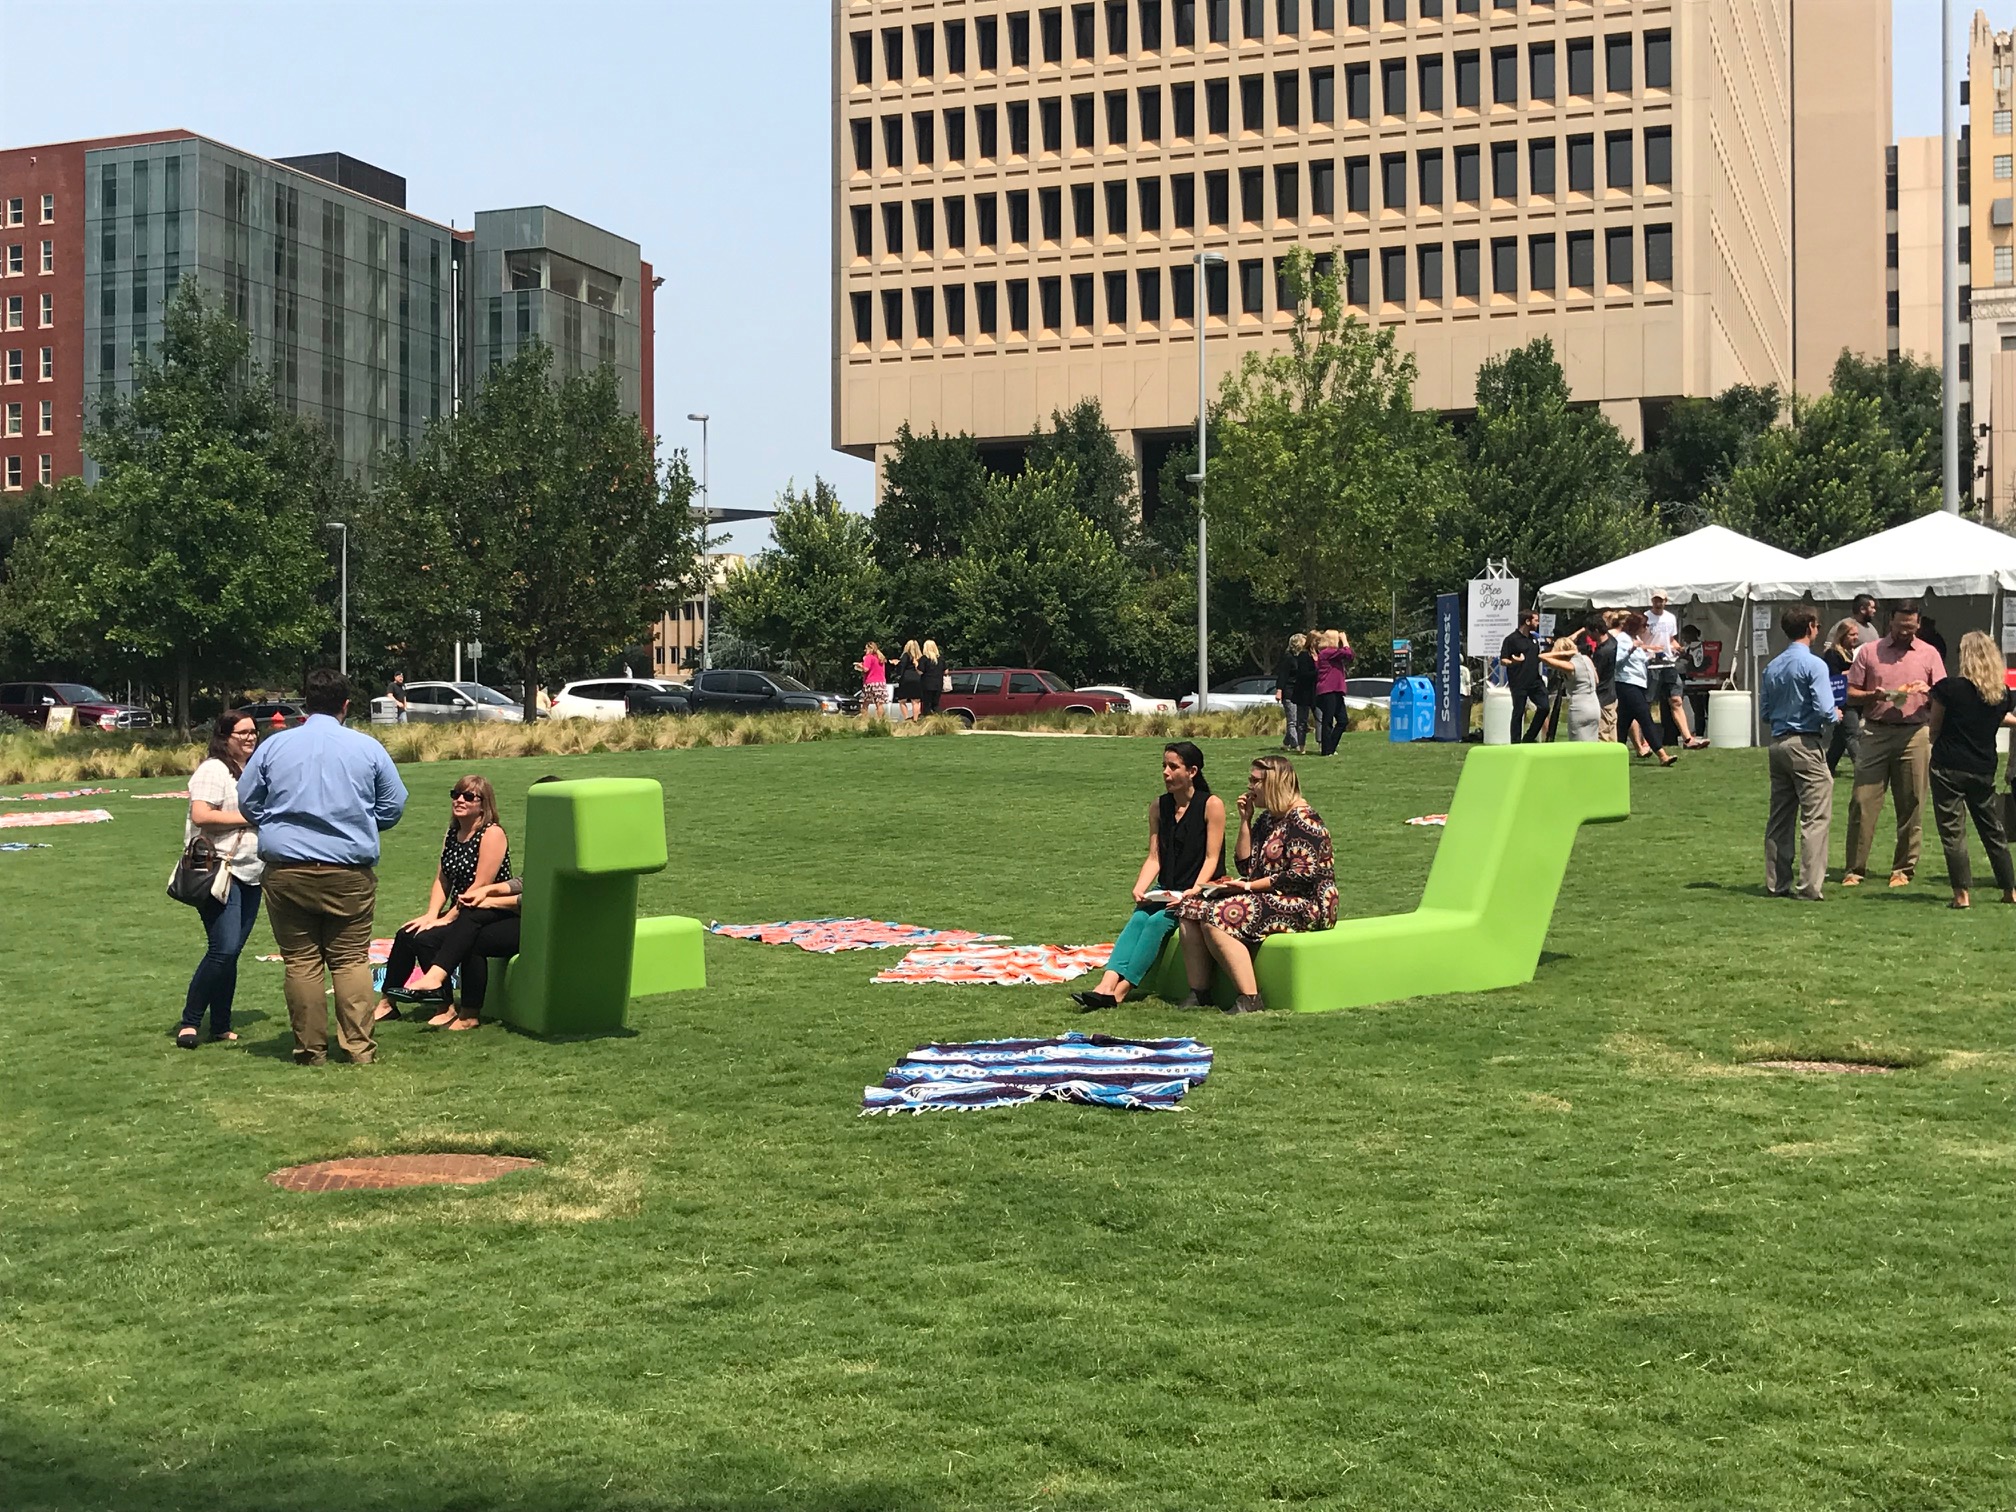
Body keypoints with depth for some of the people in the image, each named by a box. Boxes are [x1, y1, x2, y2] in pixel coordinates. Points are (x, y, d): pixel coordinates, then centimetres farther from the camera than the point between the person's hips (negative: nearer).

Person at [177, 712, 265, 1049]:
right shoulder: (213, 770, -8)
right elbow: (201, 816, -20)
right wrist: (248, 818, -14)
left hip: (250, 874, 8)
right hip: (220, 873, -8)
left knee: (231, 952, 8)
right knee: (223, 950, -15)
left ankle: (220, 1027, 14)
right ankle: (190, 1022, -3)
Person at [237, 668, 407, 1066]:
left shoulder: (273, 746, 3)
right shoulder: (368, 748, 1)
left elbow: (246, 803, 11)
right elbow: (394, 806, 7)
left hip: (287, 871, 1)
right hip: (350, 872, 0)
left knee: (301, 961, 6)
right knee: (351, 959, 5)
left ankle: (310, 1049, 9)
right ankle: (358, 1047, 3)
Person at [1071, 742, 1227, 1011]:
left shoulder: (1211, 805, -5)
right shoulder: (1158, 807, 11)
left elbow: (1211, 858, -9)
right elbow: (1154, 857, 7)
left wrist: (1193, 893, -22)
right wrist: (1140, 889, -10)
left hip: (1202, 891, -5)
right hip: (1167, 891, 5)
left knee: (1157, 921, -29)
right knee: (1138, 918, -24)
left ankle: (1122, 989, -34)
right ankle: (1107, 984, -42)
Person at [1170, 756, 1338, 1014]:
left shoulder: (1302, 819, -11)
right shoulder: (1266, 819, 17)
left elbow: (1304, 875, -21)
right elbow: (1246, 867, 13)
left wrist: (1250, 886, -18)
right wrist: (1245, 821, 7)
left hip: (1306, 906, -10)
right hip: (1270, 900, 10)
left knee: (1218, 915, -27)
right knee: (1192, 907, -3)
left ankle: (1249, 999, -28)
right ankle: (1198, 993, -8)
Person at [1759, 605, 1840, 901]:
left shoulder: (1772, 667, 10)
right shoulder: (1814, 665, -12)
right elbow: (1825, 710, -17)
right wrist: (1835, 716, 3)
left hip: (1778, 743, 7)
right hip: (1806, 744, -7)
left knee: (1780, 818, 11)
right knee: (1815, 817, -5)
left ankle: (1777, 883, 14)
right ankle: (1809, 884, -10)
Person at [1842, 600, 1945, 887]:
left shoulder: (1929, 654, 11)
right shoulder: (1869, 651, 9)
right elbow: (1851, 693, 7)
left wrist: (1928, 692, -13)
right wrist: (1873, 695, -12)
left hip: (1915, 735, 1)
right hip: (1875, 732, -1)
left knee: (1911, 805, 2)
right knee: (1862, 802, -5)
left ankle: (1903, 869, 10)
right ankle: (1854, 869, -1)